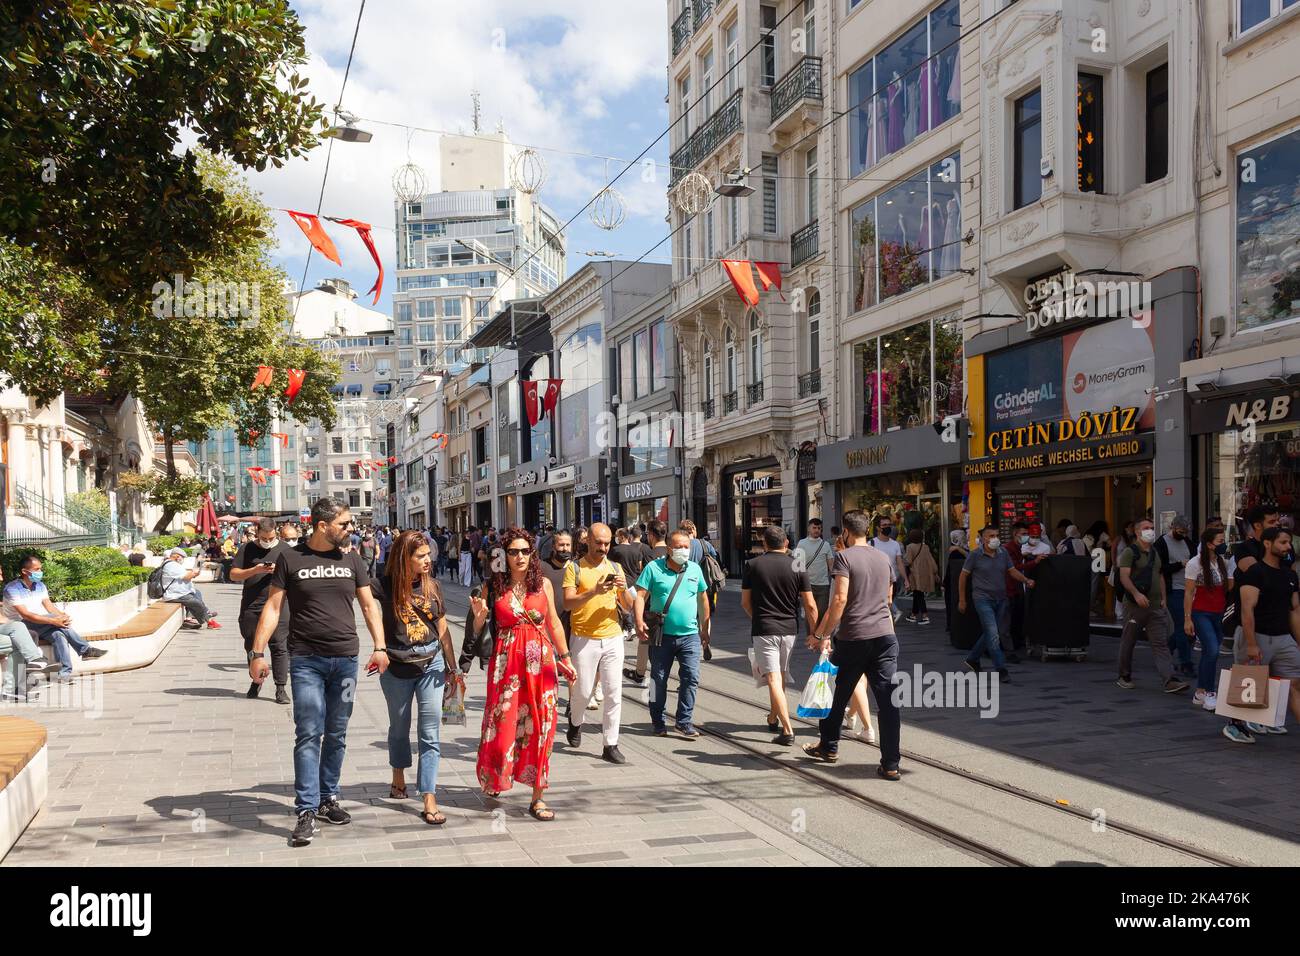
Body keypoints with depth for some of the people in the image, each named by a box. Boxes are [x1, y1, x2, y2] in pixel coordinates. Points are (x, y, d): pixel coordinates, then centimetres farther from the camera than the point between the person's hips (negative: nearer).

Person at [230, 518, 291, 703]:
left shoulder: (285, 549, 6)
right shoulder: (247, 550, 6)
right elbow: (233, 575, 2)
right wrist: (254, 570, -14)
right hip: (250, 607, 2)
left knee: (279, 647, -6)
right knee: (252, 646, 13)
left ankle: (281, 688, -3)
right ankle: (256, 680, 32)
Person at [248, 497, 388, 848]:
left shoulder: (351, 559, 7)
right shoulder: (290, 558, -2)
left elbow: (369, 605, 9)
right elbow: (273, 607, -1)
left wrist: (380, 646, 0)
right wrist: (258, 652, -7)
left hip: (346, 660, 3)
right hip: (306, 661, -3)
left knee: (336, 735, 11)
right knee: (308, 735, -6)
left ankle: (328, 799, 24)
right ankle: (306, 811, -2)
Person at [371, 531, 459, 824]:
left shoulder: (433, 585, -1)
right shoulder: (386, 586, -9)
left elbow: (442, 629, 6)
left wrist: (452, 667, 8)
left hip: (431, 663, 1)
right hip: (396, 667, -1)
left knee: (431, 732, -4)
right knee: (399, 727, 18)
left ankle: (429, 800, -3)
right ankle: (398, 778, 43)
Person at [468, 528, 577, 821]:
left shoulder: (543, 583, 4)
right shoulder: (494, 586, -1)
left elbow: (554, 623, 11)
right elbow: (479, 630, 3)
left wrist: (564, 659, 12)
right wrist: (479, 615, -18)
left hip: (540, 660, 1)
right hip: (507, 661, -1)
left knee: (540, 726, 1)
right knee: (503, 723, 2)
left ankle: (537, 797, 9)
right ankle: (494, 780, 32)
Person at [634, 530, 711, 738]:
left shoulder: (695, 569, 8)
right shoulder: (654, 568, -4)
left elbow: (703, 599, 17)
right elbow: (641, 596, -8)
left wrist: (705, 629, 17)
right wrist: (639, 623, -21)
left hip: (690, 635, 2)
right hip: (661, 635, -2)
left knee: (691, 678, -6)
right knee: (659, 680, 9)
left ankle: (684, 722, 6)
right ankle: (658, 722, 24)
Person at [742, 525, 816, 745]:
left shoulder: (752, 565, -2)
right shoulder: (797, 566, -1)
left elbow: (745, 602, 4)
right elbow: (810, 606, -3)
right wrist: (813, 632, 8)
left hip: (763, 630, -3)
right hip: (790, 629, 3)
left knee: (773, 679, -5)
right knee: (782, 676, 20)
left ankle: (788, 730, -15)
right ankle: (773, 718, 38)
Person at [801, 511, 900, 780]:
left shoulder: (844, 557, -7)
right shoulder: (884, 558, 11)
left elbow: (840, 599, -16)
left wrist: (821, 634, -10)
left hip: (852, 637, -4)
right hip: (885, 636, 4)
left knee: (839, 694, 14)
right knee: (887, 699, 0)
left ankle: (829, 746, 31)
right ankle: (890, 764, -1)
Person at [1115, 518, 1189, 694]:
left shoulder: (1155, 554, 17)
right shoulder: (1130, 553, -6)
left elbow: (1160, 576, 23)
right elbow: (1124, 576, -16)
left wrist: (1163, 597, 12)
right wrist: (1136, 593, -29)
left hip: (1155, 606, 6)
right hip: (1135, 605, -6)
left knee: (1161, 643, -3)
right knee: (1128, 641, 5)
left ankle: (1170, 680, -10)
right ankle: (1124, 676, 19)